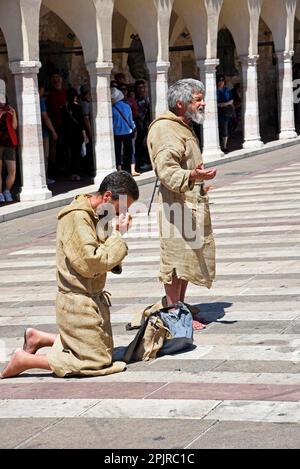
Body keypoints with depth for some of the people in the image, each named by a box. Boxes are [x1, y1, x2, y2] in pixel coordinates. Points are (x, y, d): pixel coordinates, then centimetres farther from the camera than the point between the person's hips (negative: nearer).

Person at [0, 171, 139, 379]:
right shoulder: (77, 217, -20)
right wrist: (118, 235, -19)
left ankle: (38, 338, 21)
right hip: (79, 303, -10)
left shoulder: (98, 215, 8)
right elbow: (90, 263, -27)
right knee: (98, 363, -7)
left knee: (105, 352, 18)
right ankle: (24, 360, -1)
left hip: (94, 298, 10)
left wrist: (117, 234, -5)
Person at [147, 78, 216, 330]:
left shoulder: (184, 128, 20)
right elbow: (166, 170, -25)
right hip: (176, 205, -10)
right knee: (176, 259, -8)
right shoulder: (165, 129, -14)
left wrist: (199, 183, 42)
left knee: (191, 258, 13)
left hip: (192, 205, 10)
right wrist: (192, 176, -40)